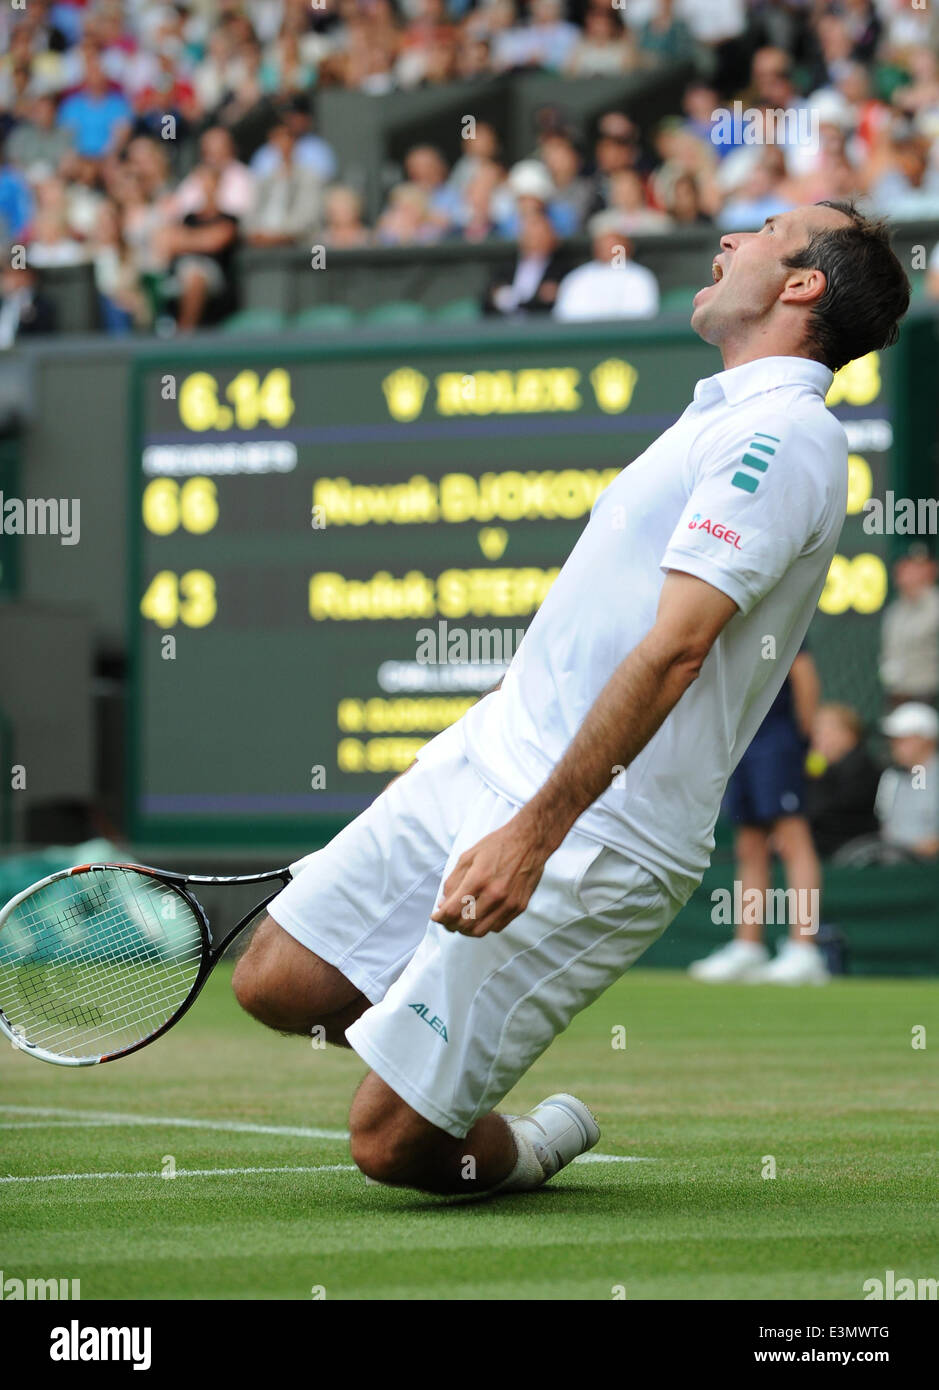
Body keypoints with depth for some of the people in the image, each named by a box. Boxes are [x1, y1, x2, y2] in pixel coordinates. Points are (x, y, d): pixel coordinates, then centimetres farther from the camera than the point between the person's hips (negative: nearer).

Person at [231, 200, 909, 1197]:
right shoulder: (724, 416, 17)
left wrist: (535, 833, -29)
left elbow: (675, 647, -23)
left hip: (593, 843, -9)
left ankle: (532, 1151, 19)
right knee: (274, 985, 5)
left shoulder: (782, 432, -14)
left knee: (392, 1143, -10)